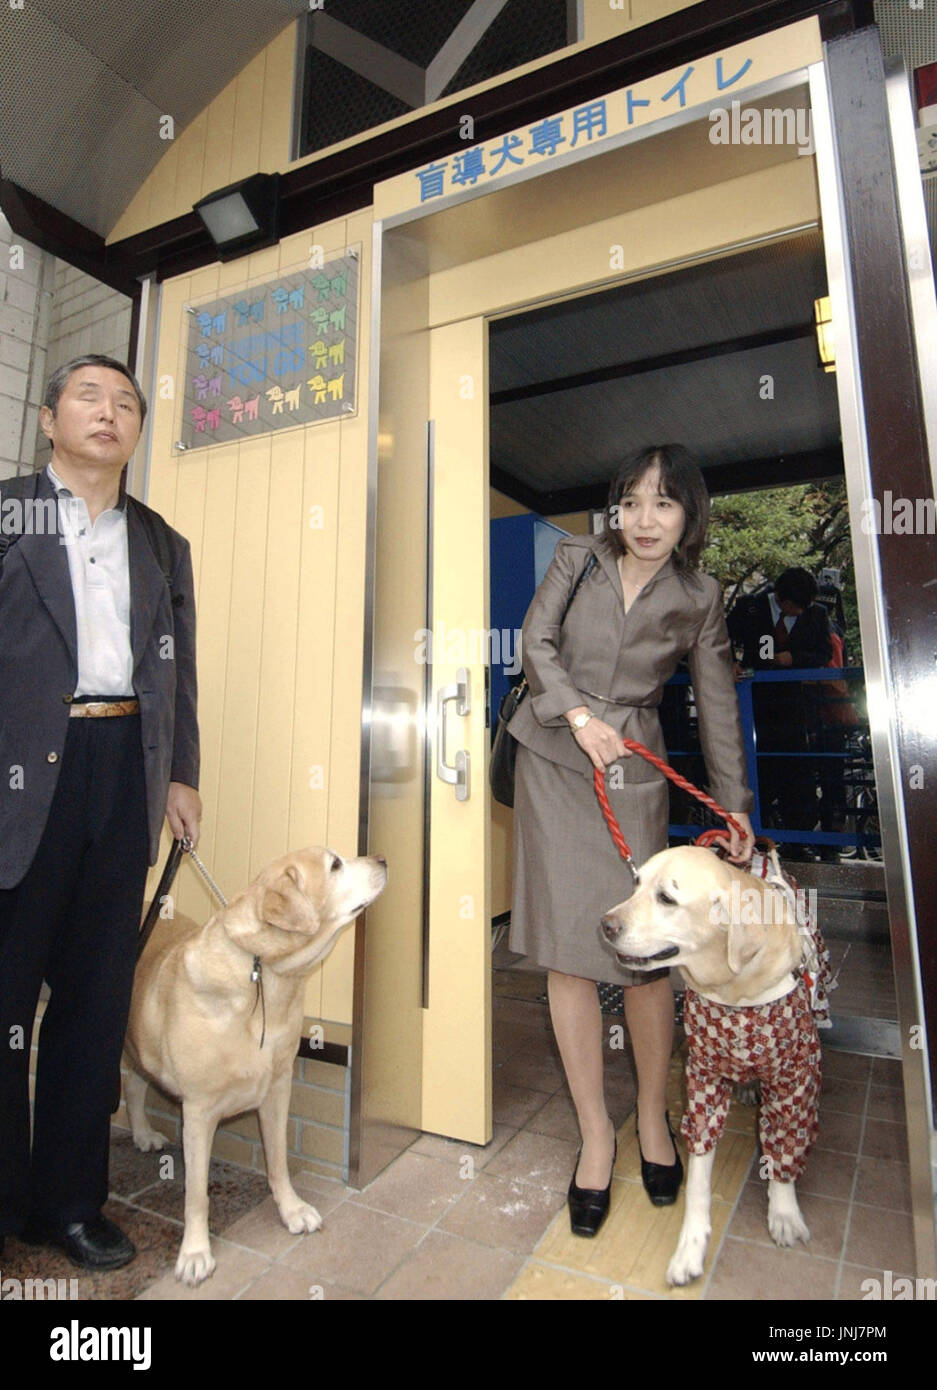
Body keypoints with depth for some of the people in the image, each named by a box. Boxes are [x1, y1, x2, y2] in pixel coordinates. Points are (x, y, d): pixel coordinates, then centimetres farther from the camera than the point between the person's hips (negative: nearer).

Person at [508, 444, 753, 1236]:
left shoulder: (698, 599, 8)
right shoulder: (577, 559, 7)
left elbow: (718, 706, 11)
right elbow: (537, 642, 1)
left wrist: (736, 807, 9)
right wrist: (577, 712, -15)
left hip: (634, 770, 0)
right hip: (554, 761, 1)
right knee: (566, 950, -1)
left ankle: (653, 1115, 25)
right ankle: (596, 1132, 15)